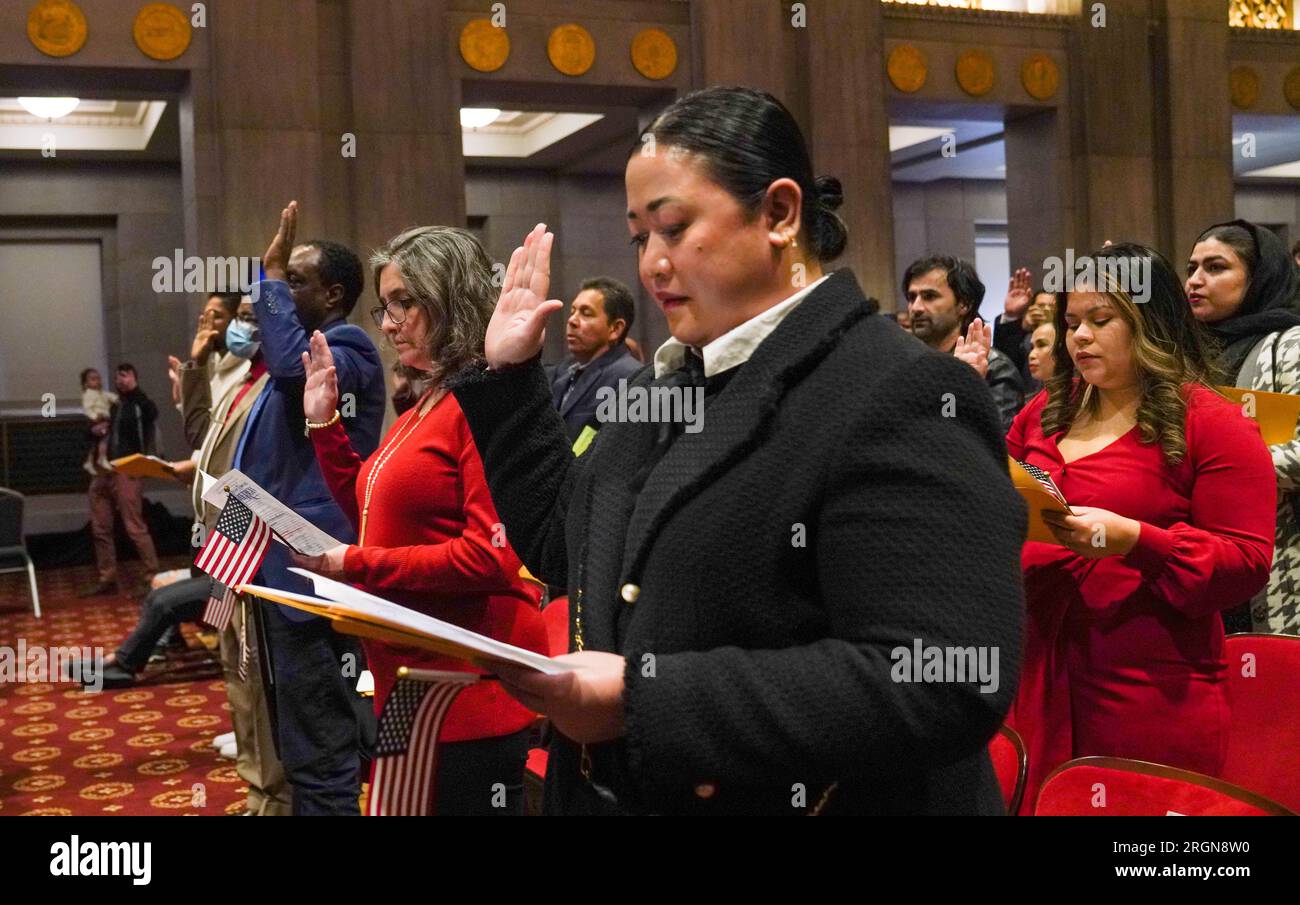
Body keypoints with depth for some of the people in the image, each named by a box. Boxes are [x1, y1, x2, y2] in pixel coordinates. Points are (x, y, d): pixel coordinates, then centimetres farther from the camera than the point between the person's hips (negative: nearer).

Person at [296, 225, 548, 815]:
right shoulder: (424, 408, 13)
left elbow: (491, 556, -22)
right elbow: (370, 511, 21)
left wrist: (354, 564, -16)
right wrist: (324, 422, 13)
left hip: (469, 693, -9)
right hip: (411, 679, 9)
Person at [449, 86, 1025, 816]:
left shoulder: (901, 398, -19)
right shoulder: (671, 382, 8)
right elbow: (567, 550, 16)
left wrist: (643, 698, -28)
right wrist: (510, 374, 9)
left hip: (783, 797, -8)